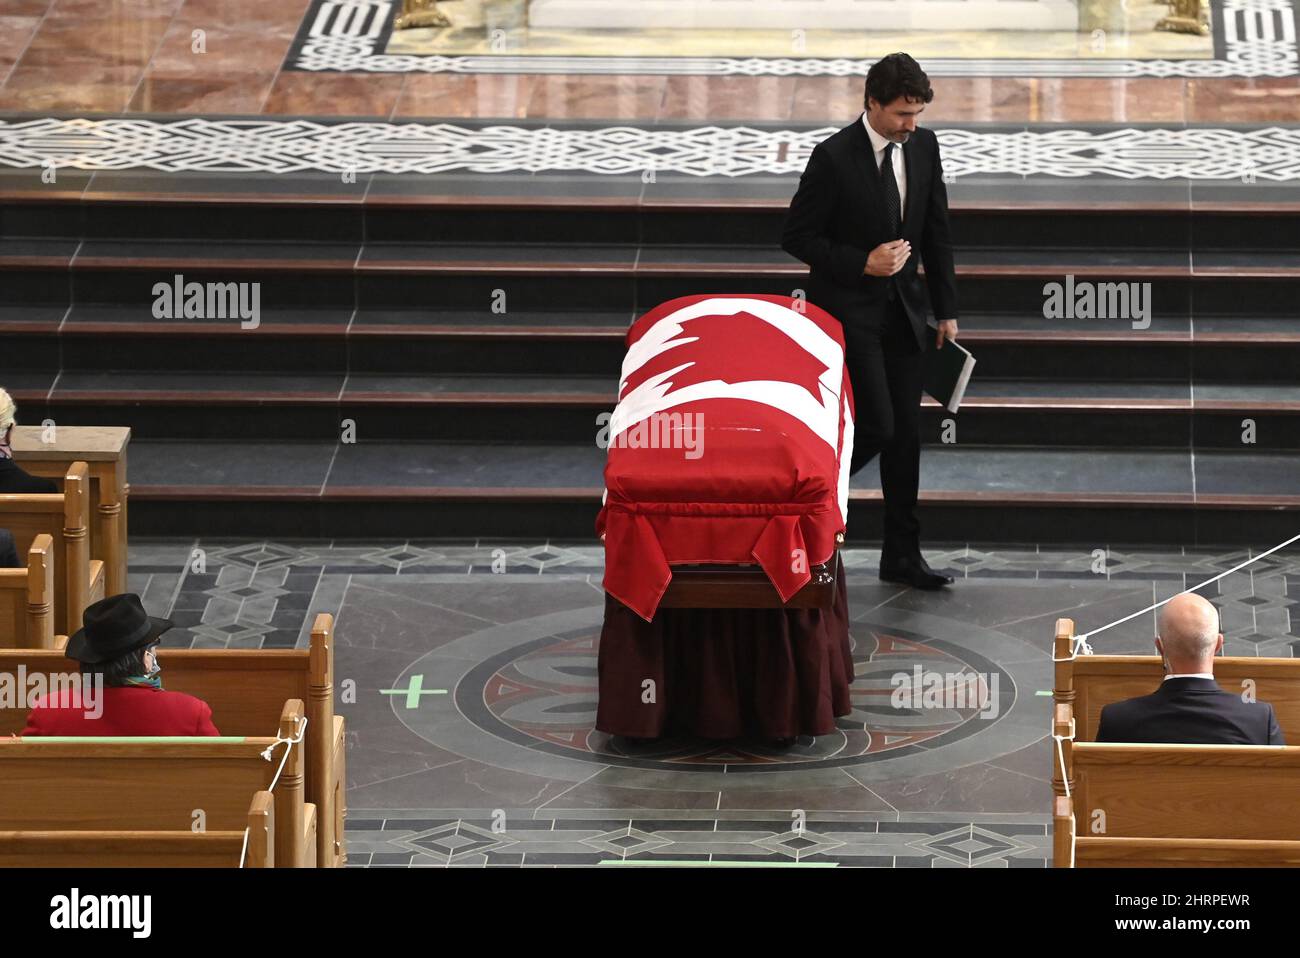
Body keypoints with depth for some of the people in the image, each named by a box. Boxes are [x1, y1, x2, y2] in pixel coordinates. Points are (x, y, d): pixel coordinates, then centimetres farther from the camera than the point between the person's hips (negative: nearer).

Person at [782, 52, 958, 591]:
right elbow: (796, 236, -10)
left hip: (902, 312, 6)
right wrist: (861, 262, -20)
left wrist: (947, 310, 7)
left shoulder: (923, 146, 2)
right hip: (847, 311, -6)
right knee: (876, 427, -14)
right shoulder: (834, 157, -16)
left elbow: (937, 232, 10)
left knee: (906, 434, 7)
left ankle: (902, 556, 14)